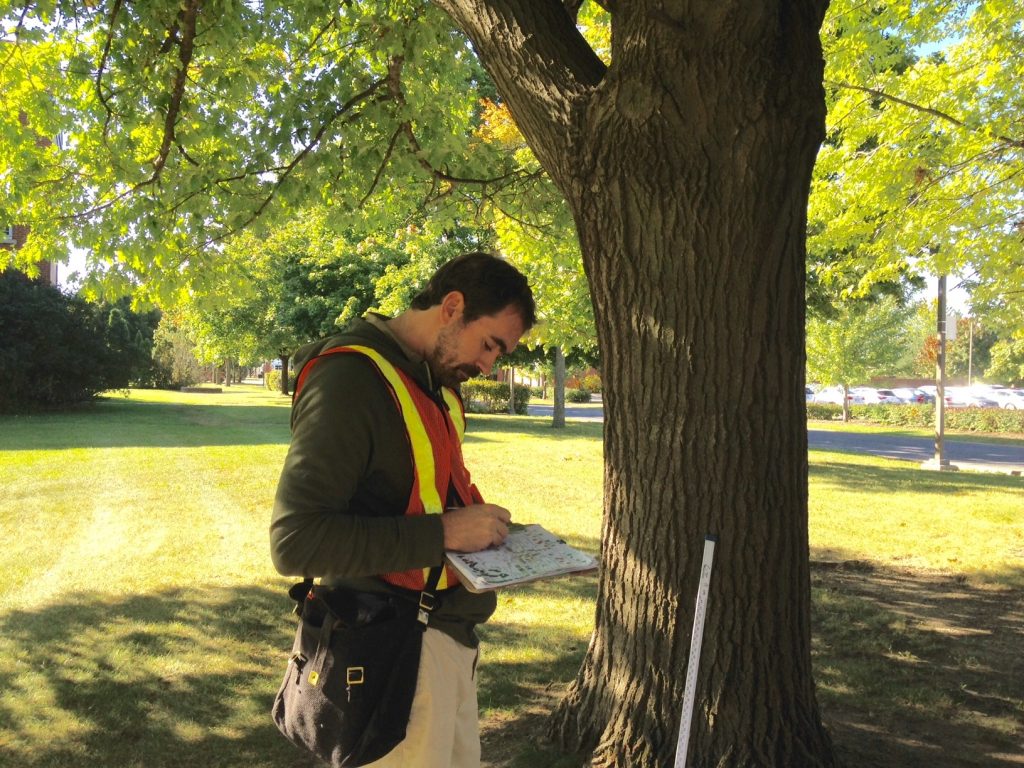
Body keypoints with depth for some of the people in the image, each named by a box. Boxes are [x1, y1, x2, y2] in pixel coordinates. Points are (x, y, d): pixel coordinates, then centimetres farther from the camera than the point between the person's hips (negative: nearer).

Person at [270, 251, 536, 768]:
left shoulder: (438, 384, 11)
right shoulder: (351, 377, -18)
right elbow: (295, 542, -24)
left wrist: (477, 523, 2)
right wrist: (441, 533, -24)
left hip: (449, 632, 9)